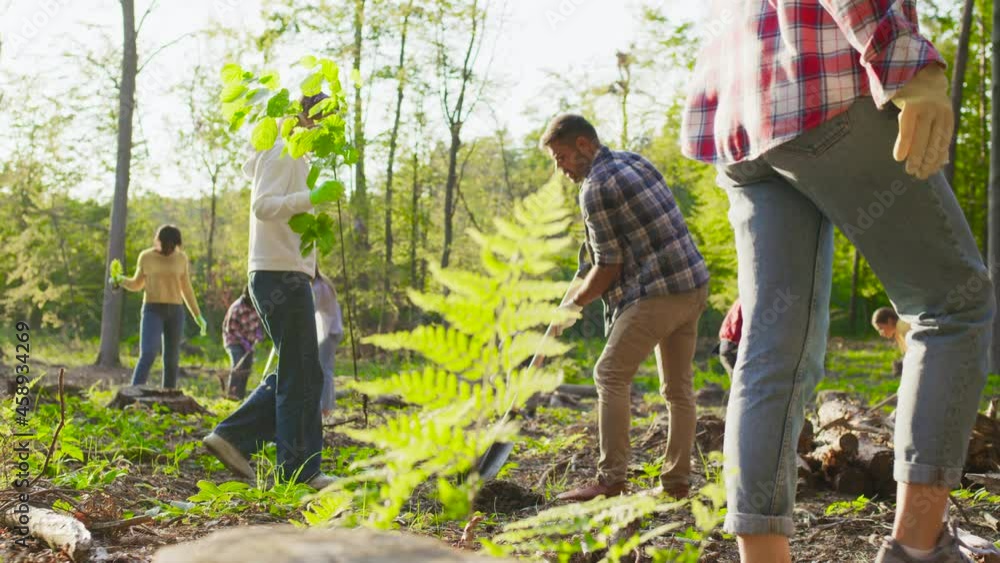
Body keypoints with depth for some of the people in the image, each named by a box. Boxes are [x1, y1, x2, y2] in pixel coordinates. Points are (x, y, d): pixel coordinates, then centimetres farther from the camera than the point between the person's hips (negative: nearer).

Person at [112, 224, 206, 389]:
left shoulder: (181, 258, 6)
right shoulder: (146, 256, 1)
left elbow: (186, 289, 11)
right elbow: (137, 285, 9)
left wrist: (198, 316, 7)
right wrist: (120, 280, -11)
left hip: (175, 313, 2)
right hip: (152, 312, -2)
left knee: (171, 360, 4)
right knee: (147, 355, -19)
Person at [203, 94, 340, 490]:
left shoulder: (292, 157, 24)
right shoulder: (282, 153, -7)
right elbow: (263, 205, -22)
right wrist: (311, 197, -33)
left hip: (287, 276, 10)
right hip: (281, 275, -10)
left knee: (295, 373, 13)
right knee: (301, 374, -7)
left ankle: (232, 438, 13)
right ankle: (300, 468, -2)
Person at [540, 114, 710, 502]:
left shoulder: (595, 189, -11)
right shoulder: (635, 161, 16)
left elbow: (609, 267, -9)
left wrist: (573, 306, 5)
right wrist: (579, 290, 26)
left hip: (657, 292, -9)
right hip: (694, 285, 9)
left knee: (611, 375, -4)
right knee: (678, 386, 11)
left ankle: (611, 478, -5)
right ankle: (677, 480, 14)